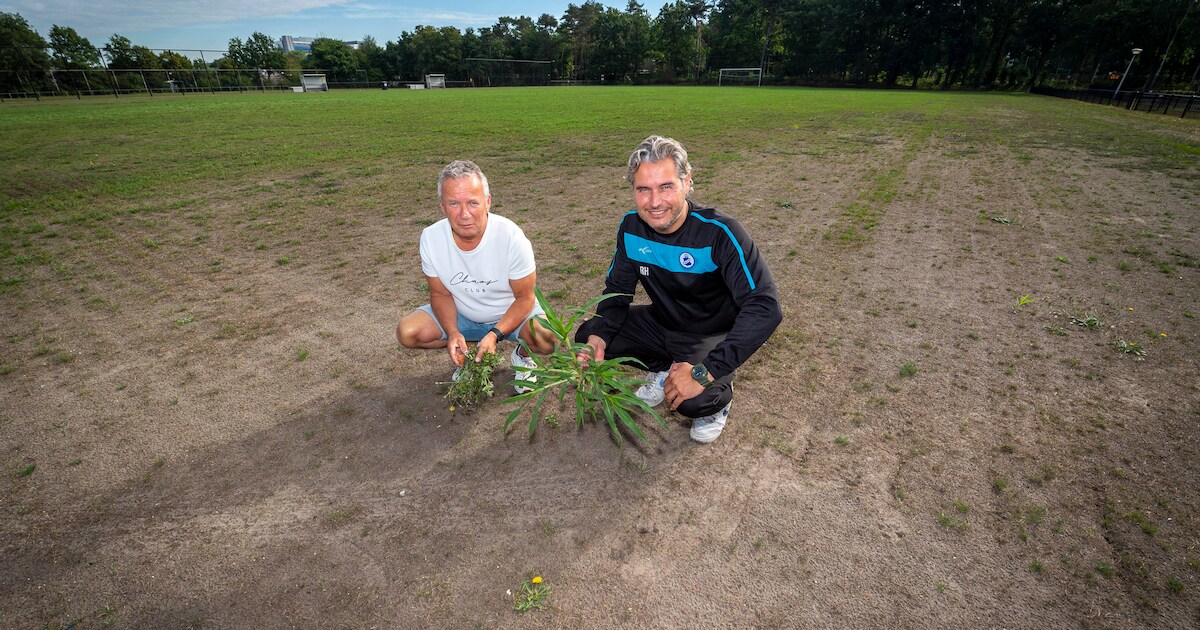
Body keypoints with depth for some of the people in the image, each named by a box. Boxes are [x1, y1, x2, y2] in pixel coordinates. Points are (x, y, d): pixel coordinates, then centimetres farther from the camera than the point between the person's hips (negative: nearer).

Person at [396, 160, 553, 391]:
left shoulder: (511, 237, -28)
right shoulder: (431, 237, -18)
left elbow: (524, 298, -18)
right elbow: (441, 293, -6)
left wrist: (494, 335, -32)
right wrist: (452, 333, -24)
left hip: (511, 312, -3)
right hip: (462, 315, 3)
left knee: (546, 339, -31)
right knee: (407, 332, -16)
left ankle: (521, 355, 7)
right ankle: (464, 353, 13)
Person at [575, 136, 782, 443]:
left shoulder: (719, 232, -28)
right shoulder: (631, 227, -11)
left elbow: (765, 308, -34)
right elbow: (617, 291, -1)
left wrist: (706, 371, -41)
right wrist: (598, 336, -22)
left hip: (712, 335, -5)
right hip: (662, 324, 6)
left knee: (693, 400, -33)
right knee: (587, 335, -9)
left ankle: (719, 396, 6)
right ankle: (664, 369, 12)